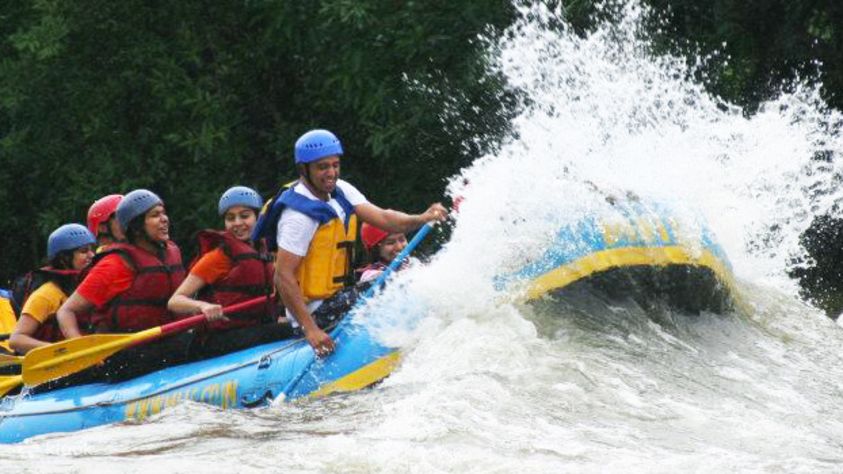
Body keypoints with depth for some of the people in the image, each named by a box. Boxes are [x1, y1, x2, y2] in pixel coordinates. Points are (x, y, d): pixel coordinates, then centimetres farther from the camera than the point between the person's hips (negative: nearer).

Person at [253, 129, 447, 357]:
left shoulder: (340, 191, 4)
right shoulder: (298, 216, -22)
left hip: (338, 295, 9)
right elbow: (283, 277, -25)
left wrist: (421, 219, -26)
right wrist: (310, 329, -31)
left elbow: (380, 217, -6)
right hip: (316, 311, -9)